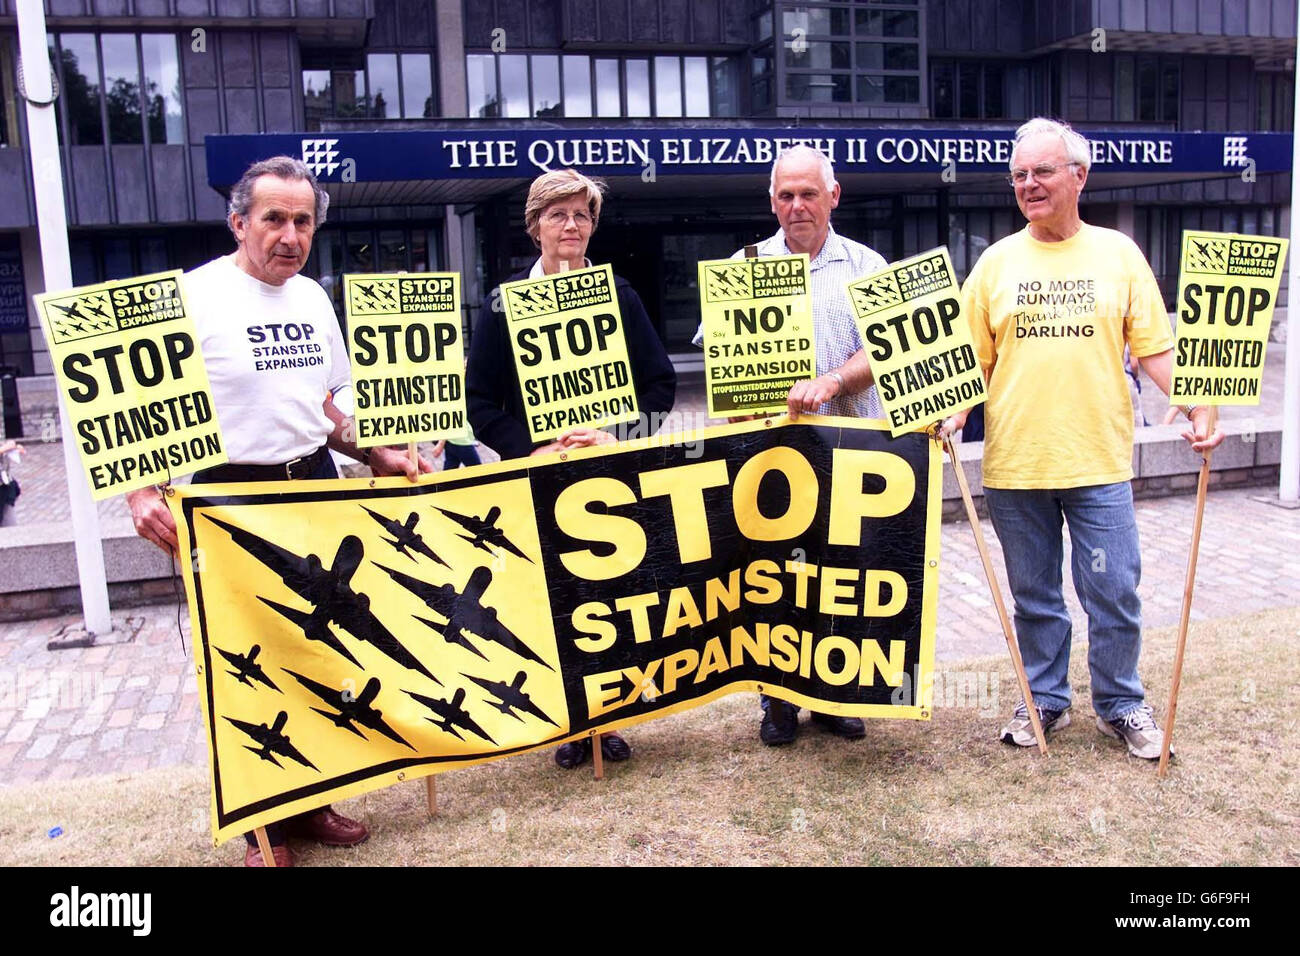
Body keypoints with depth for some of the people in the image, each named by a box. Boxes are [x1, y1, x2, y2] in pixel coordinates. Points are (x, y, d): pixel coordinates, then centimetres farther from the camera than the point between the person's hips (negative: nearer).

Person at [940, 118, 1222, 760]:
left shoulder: (1117, 254, 4)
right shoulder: (996, 262, 5)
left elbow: (1156, 349, 3)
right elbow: (974, 359, 5)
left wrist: (1197, 409, -10)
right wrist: (955, 412, -11)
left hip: (1099, 461, -1)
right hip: (1014, 464, 1)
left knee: (1114, 594, 4)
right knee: (1034, 597, 12)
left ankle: (1121, 704, 24)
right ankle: (1044, 700, 29)